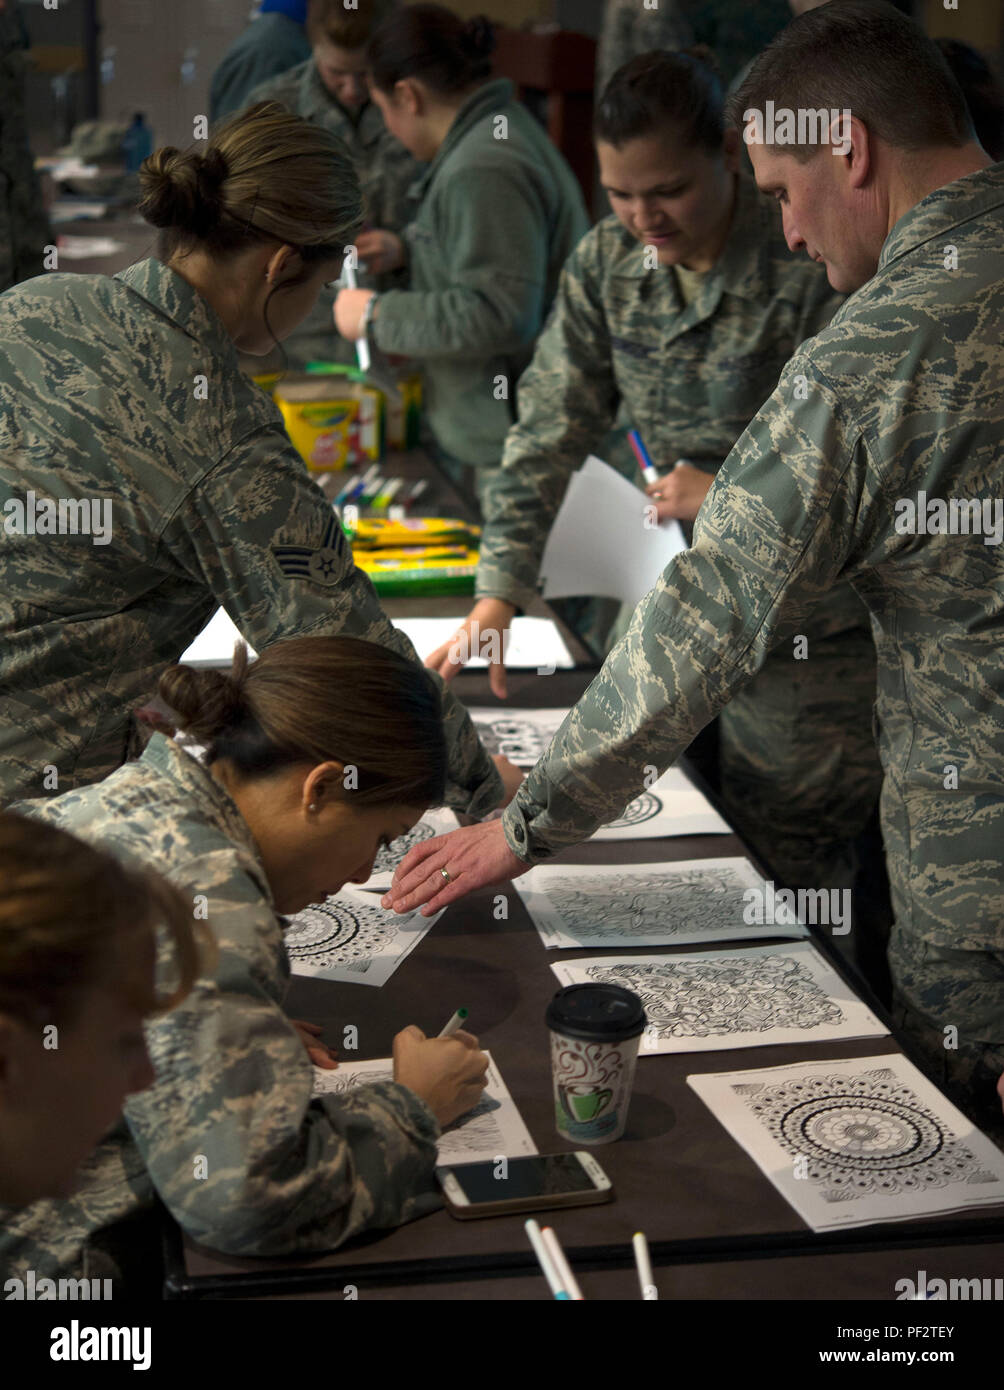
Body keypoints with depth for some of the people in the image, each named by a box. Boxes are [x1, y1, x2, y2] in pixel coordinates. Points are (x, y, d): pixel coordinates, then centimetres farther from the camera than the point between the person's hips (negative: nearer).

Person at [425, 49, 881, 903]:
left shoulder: (812, 268, -19)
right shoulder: (606, 266, 1)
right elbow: (549, 431, 0)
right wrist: (497, 597, -8)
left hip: (824, 630, -6)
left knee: (789, 878, 0)